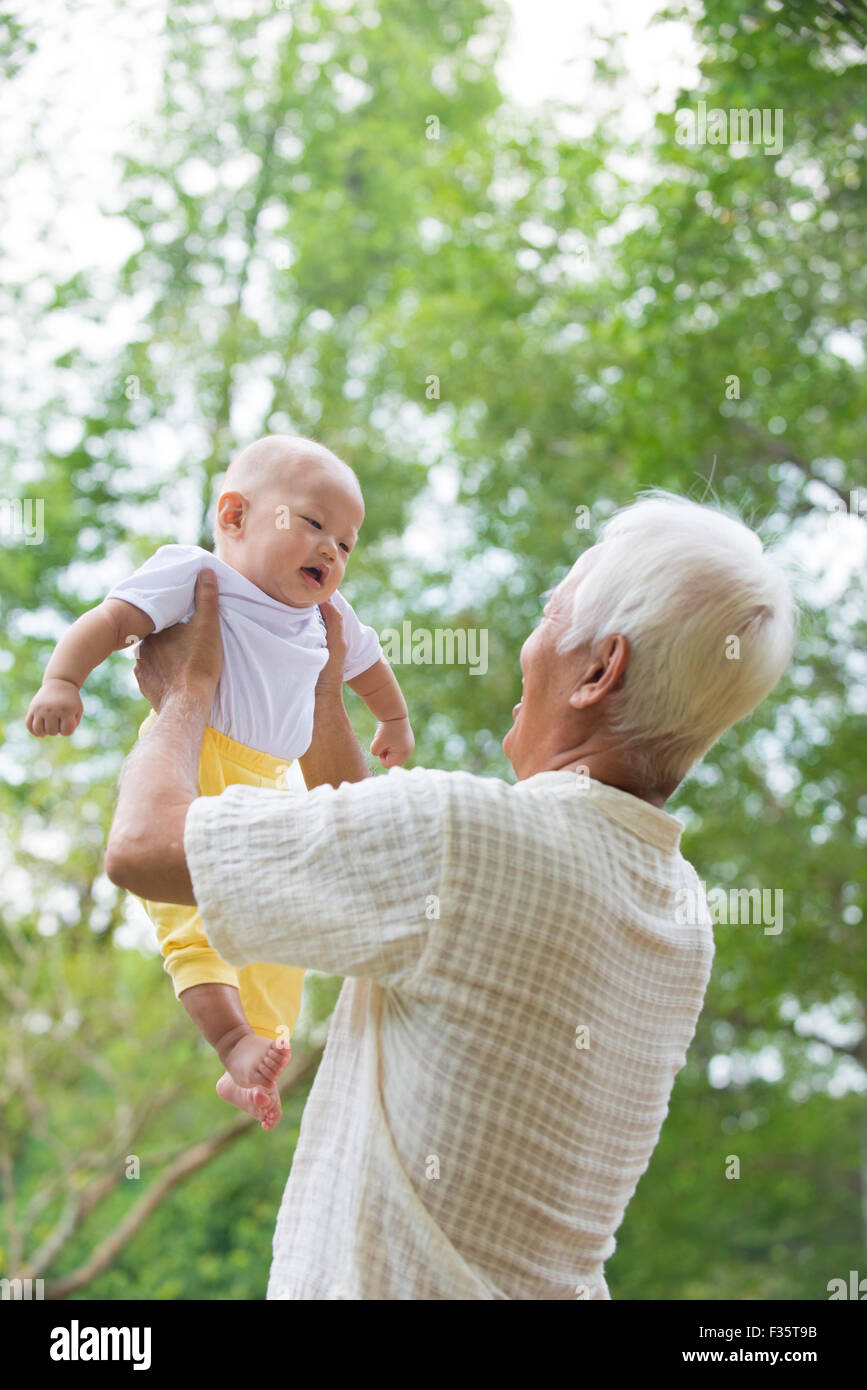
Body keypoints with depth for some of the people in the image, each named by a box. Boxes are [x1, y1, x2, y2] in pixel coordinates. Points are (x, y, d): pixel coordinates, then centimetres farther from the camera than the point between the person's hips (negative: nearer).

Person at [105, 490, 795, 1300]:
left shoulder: (466, 832, -22)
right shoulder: (684, 908, 2)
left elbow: (142, 846, -14)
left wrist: (187, 689, 4)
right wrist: (322, 695, 21)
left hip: (369, 1280, -8)